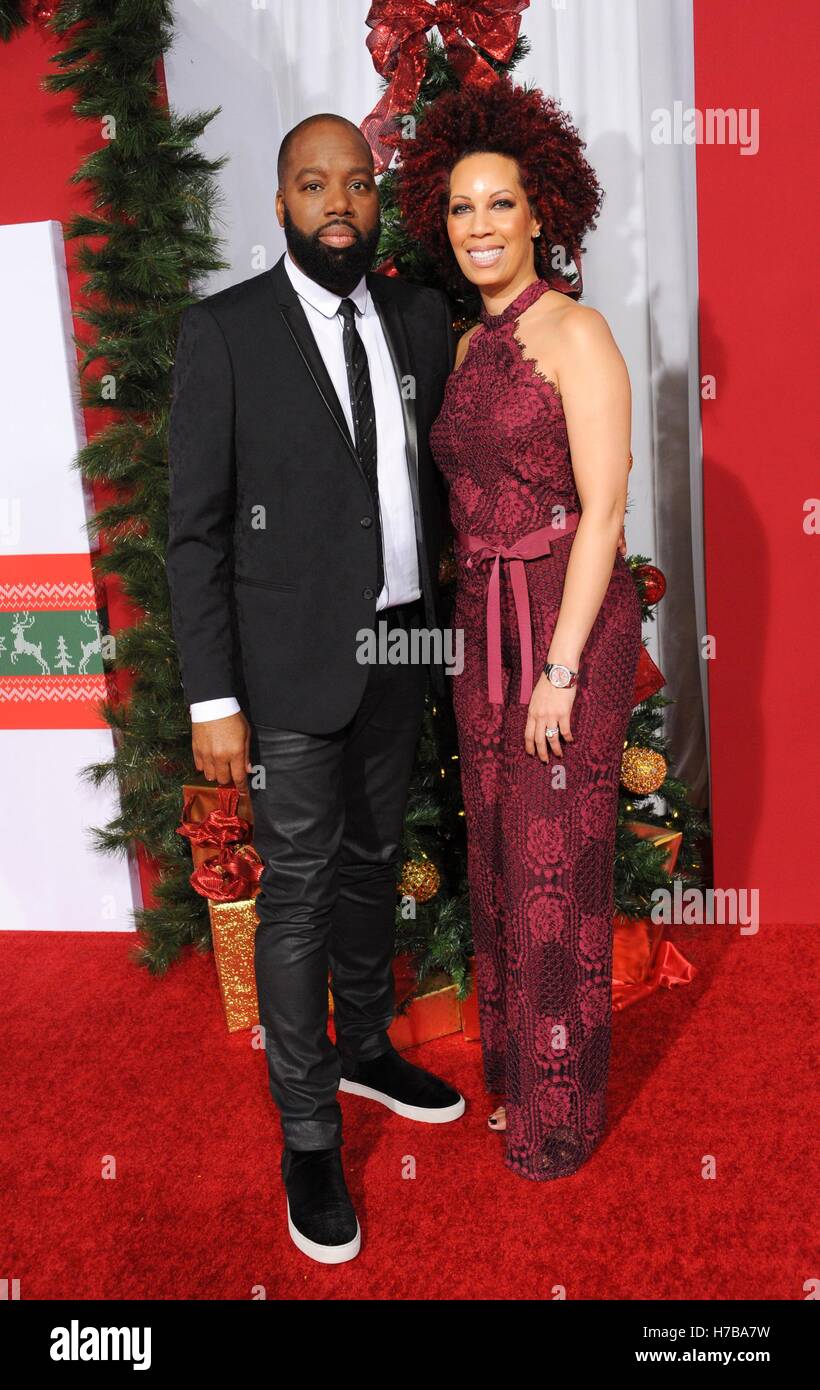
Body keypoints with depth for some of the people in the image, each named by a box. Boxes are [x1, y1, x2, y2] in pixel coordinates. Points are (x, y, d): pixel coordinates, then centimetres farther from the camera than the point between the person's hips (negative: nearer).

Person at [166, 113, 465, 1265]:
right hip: (292, 660, -5)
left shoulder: (421, 317, 6)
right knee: (298, 895, 3)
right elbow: (195, 527, -10)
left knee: (372, 863, 20)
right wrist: (213, 699, -14)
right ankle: (309, 1137, 21)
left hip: (402, 648, 5)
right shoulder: (223, 331, -8)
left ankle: (364, 1048, 42)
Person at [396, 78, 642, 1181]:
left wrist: (561, 666, -18)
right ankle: (509, 1053, 35)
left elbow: (603, 509, -15)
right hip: (484, 622, 7)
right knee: (497, 844, 15)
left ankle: (563, 1109, 21)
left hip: (570, 623, -7)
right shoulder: (469, 347, 13)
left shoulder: (575, 331, -9)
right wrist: (477, 627, 10)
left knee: (558, 860, 2)